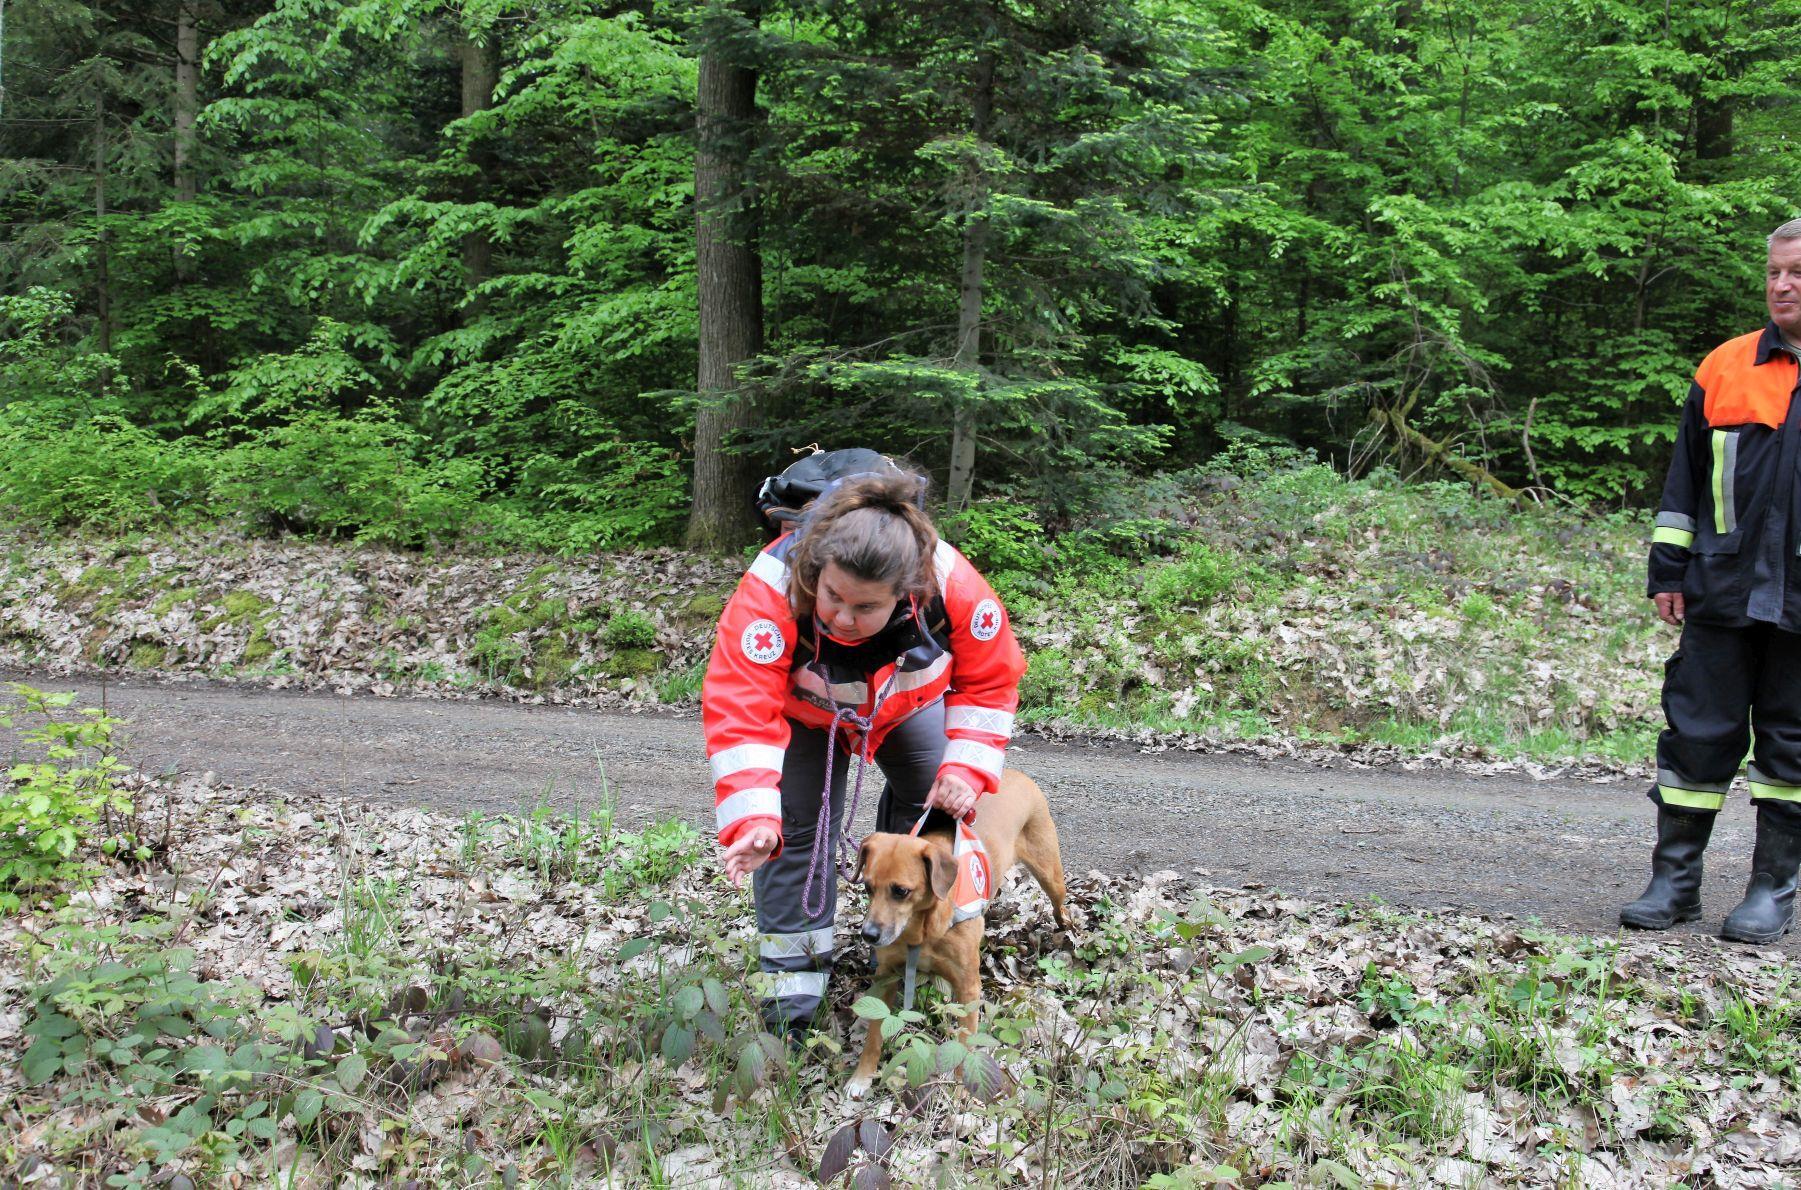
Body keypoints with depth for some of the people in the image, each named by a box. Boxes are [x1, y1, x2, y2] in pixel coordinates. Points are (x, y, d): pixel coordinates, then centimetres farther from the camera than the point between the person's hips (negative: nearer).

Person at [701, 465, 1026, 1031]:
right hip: (806, 711, -2)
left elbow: (989, 680, -21)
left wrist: (966, 767, -31)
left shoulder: (952, 584, -38)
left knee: (936, 806, 3)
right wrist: (752, 820, -56)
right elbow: (740, 710, -47)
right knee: (795, 825, -10)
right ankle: (794, 974, 4)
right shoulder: (773, 589, -45)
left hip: (910, 702, 3)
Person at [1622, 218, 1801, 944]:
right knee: (1697, 734, 3)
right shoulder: (1724, 369, 7)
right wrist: (1668, 571, 7)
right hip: (1723, 594, 1)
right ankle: (1675, 879, 12)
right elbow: (1684, 480, 11)